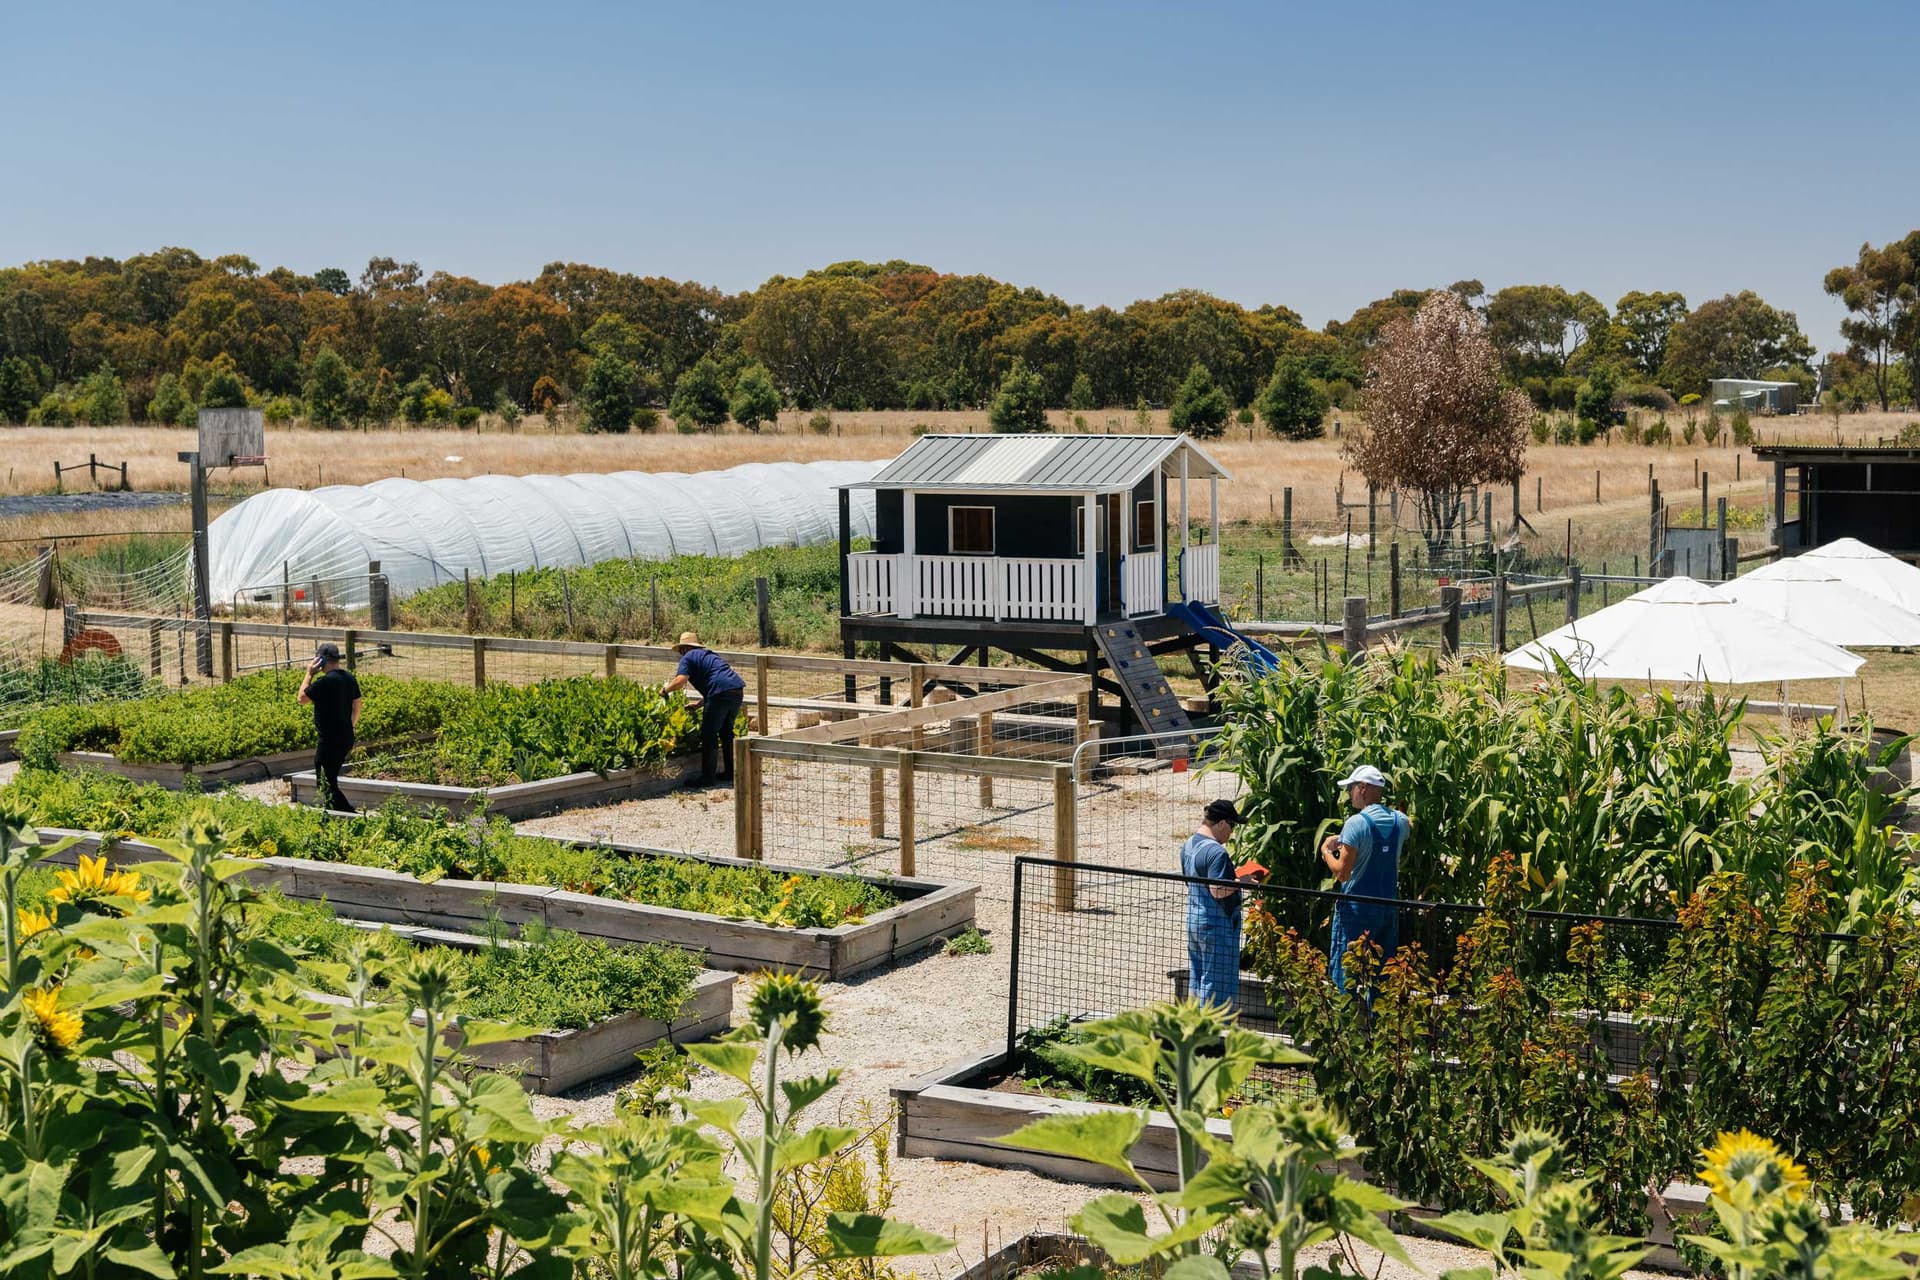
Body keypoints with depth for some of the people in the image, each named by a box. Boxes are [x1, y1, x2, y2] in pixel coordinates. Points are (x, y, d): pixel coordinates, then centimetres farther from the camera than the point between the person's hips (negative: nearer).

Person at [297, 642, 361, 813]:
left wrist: (309, 674, -3)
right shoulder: (349, 678, 7)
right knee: (330, 781, 20)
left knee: (326, 785, -3)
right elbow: (357, 706, 14)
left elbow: (302, 699, -9)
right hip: (346, 738, 9)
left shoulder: (325, 681, -20)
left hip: (330, 741, -9)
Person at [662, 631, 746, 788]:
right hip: (738, 690, 8)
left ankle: (708, 776, 0)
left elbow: (680, 681, -10)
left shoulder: (688, 657, 6)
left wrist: (665, 689, 8)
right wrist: (698, 705, 32)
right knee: (726, 731, 21)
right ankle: (729, 773, 25)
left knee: (708, 734, 1)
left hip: (721, 693, -8)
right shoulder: (710, 655, 31)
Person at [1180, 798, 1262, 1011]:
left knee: (1196, 979, 16)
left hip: (1194, 921, 9)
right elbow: (1217, 891, -25)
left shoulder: (1188, 845, 9)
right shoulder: (1216, 852, -21)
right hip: (1218, 926, -9)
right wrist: (1242, 880, -11)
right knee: (1217, 983, -1)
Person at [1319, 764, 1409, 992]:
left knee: (1346, 973, -2)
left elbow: (1342, 873, -19)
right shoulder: (1399, 821, 4)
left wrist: (1326, 851, 1)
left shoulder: (1356, 823, -15)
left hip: (1357, 908, -6)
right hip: (1389, 908, 6)